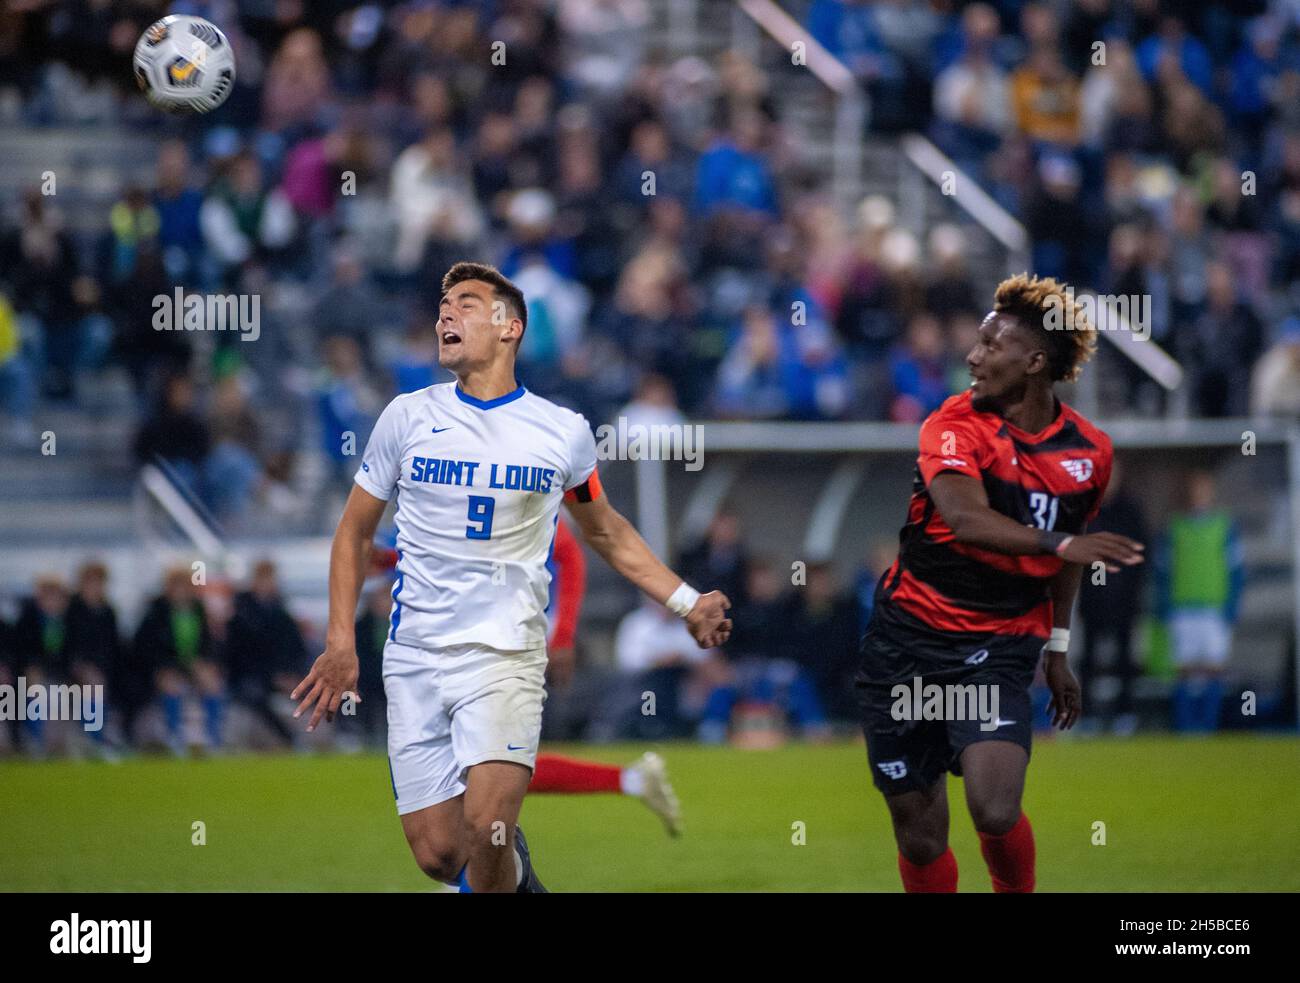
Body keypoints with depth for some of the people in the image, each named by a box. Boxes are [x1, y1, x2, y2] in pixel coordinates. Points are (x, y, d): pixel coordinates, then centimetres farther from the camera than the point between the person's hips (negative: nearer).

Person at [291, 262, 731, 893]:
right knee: (437, 854, -2)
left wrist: (686, 604, 14)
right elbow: (355, 532, 12)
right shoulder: (408, 417, 4)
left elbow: (606, 533, 20)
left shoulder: (562, 432, 3)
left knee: (486, 828, -22)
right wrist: (341, 642, 3)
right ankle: (511, 867, 30)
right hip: (414, 656, 2)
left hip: (507, 653, -2)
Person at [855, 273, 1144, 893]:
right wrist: (1060, 543, -40)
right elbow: (964, 516, -28)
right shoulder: (956, 424, -9)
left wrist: (1057, 647, 20)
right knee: (919, 833, 1)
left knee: (995, 810, -21)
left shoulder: (1089, 451, 2)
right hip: (910, 631, -1)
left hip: (1001, 648, 1)